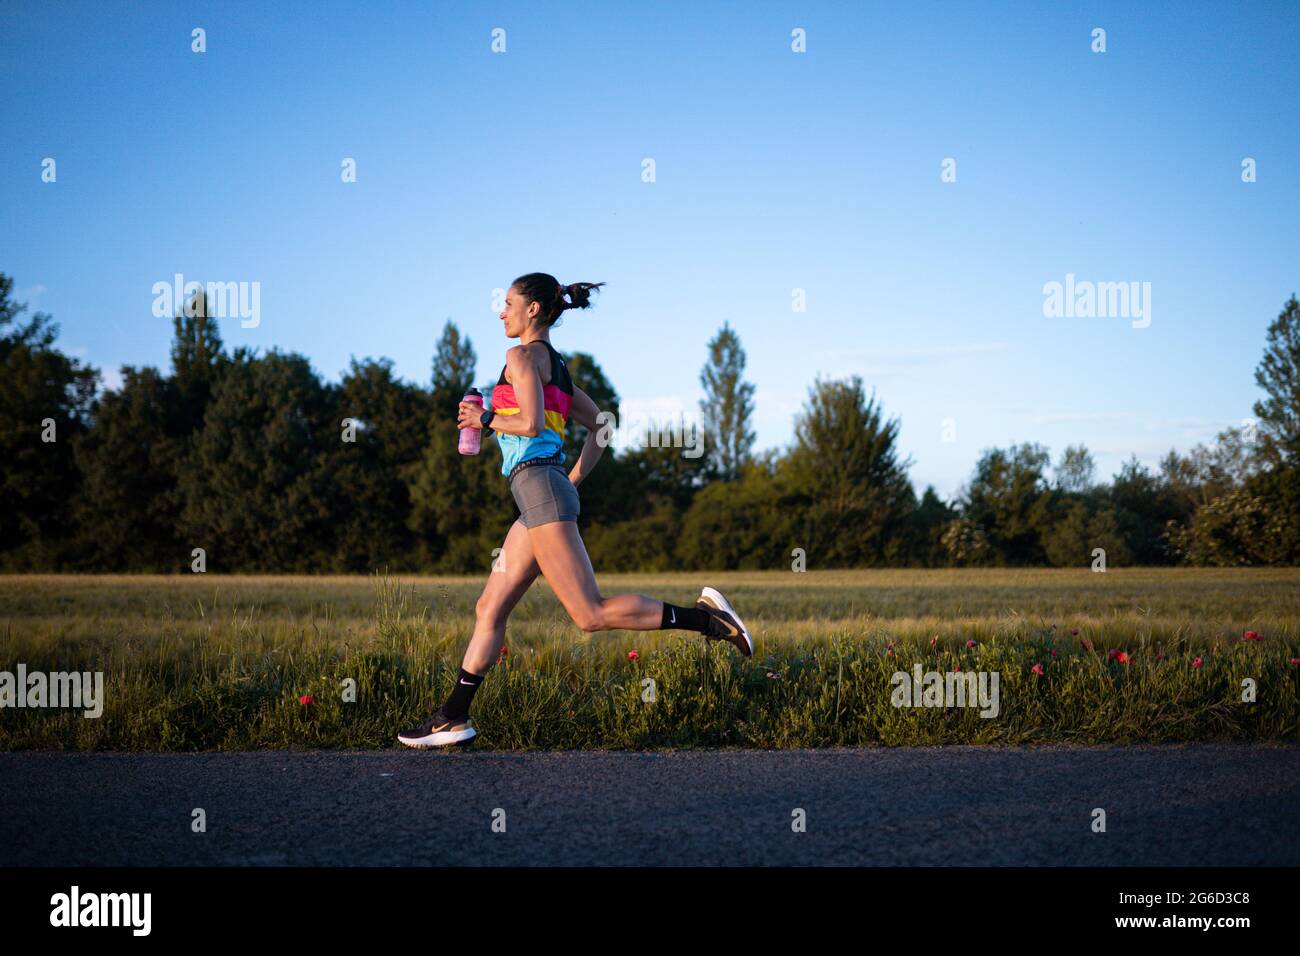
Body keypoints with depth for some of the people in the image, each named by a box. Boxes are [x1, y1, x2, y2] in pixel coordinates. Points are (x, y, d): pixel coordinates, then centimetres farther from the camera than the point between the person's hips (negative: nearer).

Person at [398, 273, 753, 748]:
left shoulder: (523, 355, -4)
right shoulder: (557, 366, 23)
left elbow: (531, 423, -17)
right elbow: (599, 426, 26)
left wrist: (483, 419, -2)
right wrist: (574, 480, 22)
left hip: (540, 486, -10)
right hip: (539, 498, 10)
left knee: (592, 615, -14)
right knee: (490, 609, 9)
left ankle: (704, 617, -15)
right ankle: (453, 717, 10)